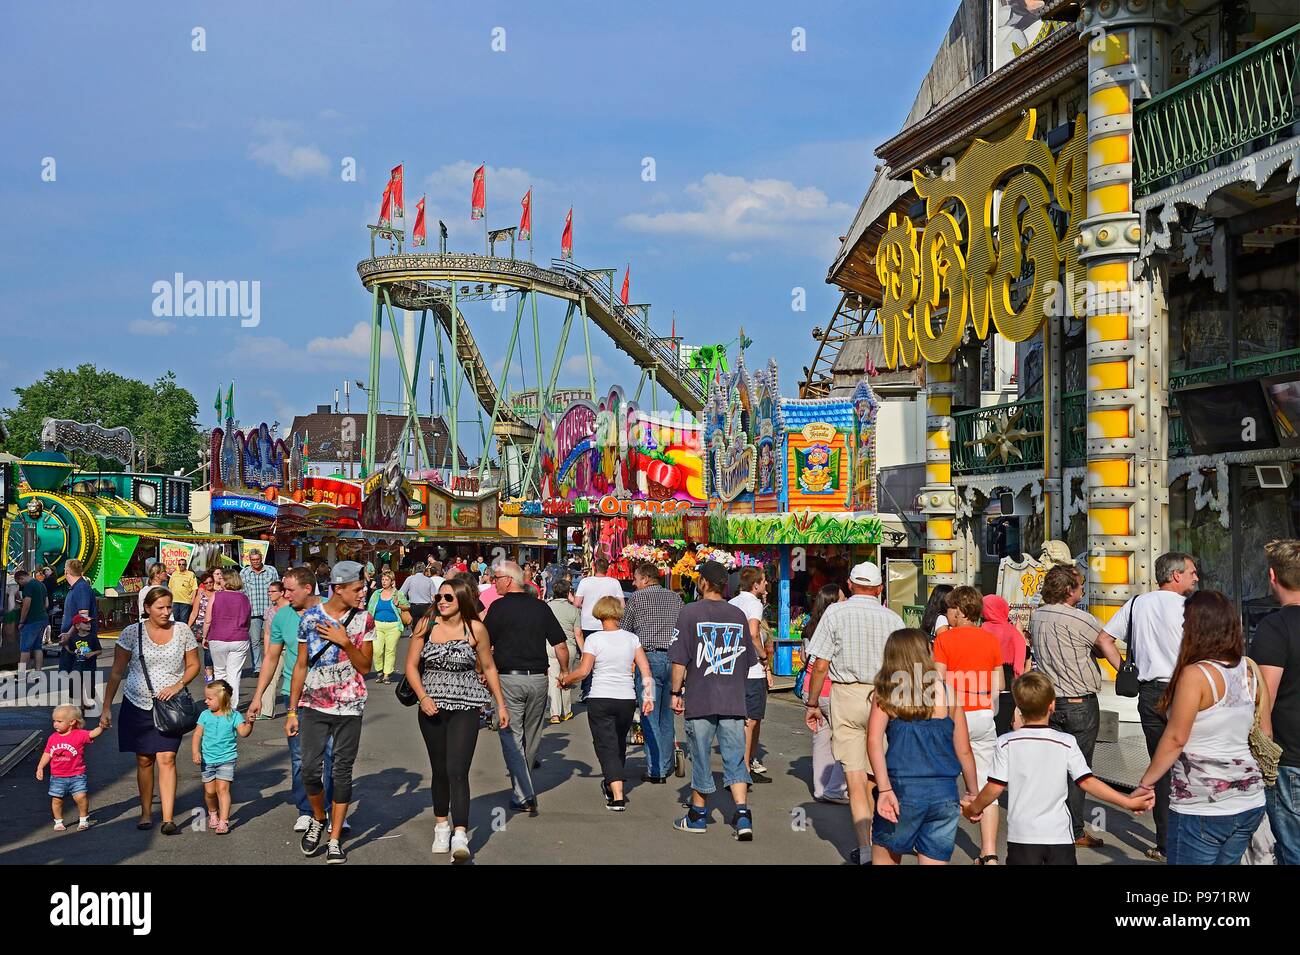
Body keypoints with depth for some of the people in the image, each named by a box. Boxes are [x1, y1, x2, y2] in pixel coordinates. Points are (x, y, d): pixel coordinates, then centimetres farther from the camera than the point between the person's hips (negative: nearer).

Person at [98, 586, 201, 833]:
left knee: (166, 758, -10)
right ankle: (146, 813, 24)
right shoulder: (132, 633, -2)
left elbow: (193, 665, 10)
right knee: (144, 760, 8)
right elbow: (116, 672, 1)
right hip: (137, 705, 1)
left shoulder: (183, 631, 1)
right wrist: (106, 708, -3)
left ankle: (168, 819, -13)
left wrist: (179, 685, -9)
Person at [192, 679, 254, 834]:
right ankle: (213, 814, 33)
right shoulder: (205, 715, 3)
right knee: (209, 791, 7)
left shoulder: (234, 715, -4)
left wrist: (249, 723, -32)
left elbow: (243, 732, -13)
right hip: (207, 759, 3)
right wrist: (195, 752, -9)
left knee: (222, 788, -11)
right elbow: (197, 734, 3)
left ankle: (223, 821, -10)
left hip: (226, 758, -3)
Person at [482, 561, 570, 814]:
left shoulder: (499, 607, -6)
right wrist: (565, 673, 20)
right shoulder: (541, 608, 5)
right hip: (538, 678, 4)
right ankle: (524, 781, 35)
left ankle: (524, 796, -7)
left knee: (512, 737, 0)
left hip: (509, 679, -4)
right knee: (531, 735, 18)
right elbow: (560, 646, 6)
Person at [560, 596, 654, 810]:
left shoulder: (594, 639, -7)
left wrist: (564, 680, 7)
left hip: (600, 699, -4)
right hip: (627, 699, 4)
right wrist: (648, 697, 4)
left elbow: (583, 671, -10)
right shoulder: (631, 638, 3)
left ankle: (618, 796, -13)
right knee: (619, 744, 21)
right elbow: (645, 669, 0)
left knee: (607, 746, -1)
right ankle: (612, 785, 39)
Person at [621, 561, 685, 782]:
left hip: (649, 658, -4)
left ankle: (655, 770, -4)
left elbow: (624, 631, 6)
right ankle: (666, 765, 20)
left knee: (650, 716, -1)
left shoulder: (637, 598, 1)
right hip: (674, 658, 4)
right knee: (667, 715, 14)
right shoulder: (676, 598, 12)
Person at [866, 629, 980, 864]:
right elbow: (964, 751, 7)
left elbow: (874, 740, -13)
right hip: (944, 792, 1)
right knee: (935, 860, 7)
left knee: (885, 857, 18)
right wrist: (972, 793, 18)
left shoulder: (885, 694, 2)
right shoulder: (946, 693, 4)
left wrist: (884, 789, -16)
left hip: (902, 789, -1)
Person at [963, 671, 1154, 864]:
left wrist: (973, 809, 13)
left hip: (1021, 835, 0)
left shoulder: (1006, 743, -3)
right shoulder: (1066, 743, -3)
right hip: (1059, 834, 0)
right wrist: (1128, 802, 2)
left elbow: (995, 787, -4)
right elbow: (1087, 782, -6)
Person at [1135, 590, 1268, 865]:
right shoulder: (1250, 670, 4)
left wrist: (1146, 783, -6)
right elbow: (1265, 734, 12)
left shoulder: (1195, 674, -16)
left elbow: (1175, 739, -14)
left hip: (1203, 808, -7)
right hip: (1250, 802, 7)